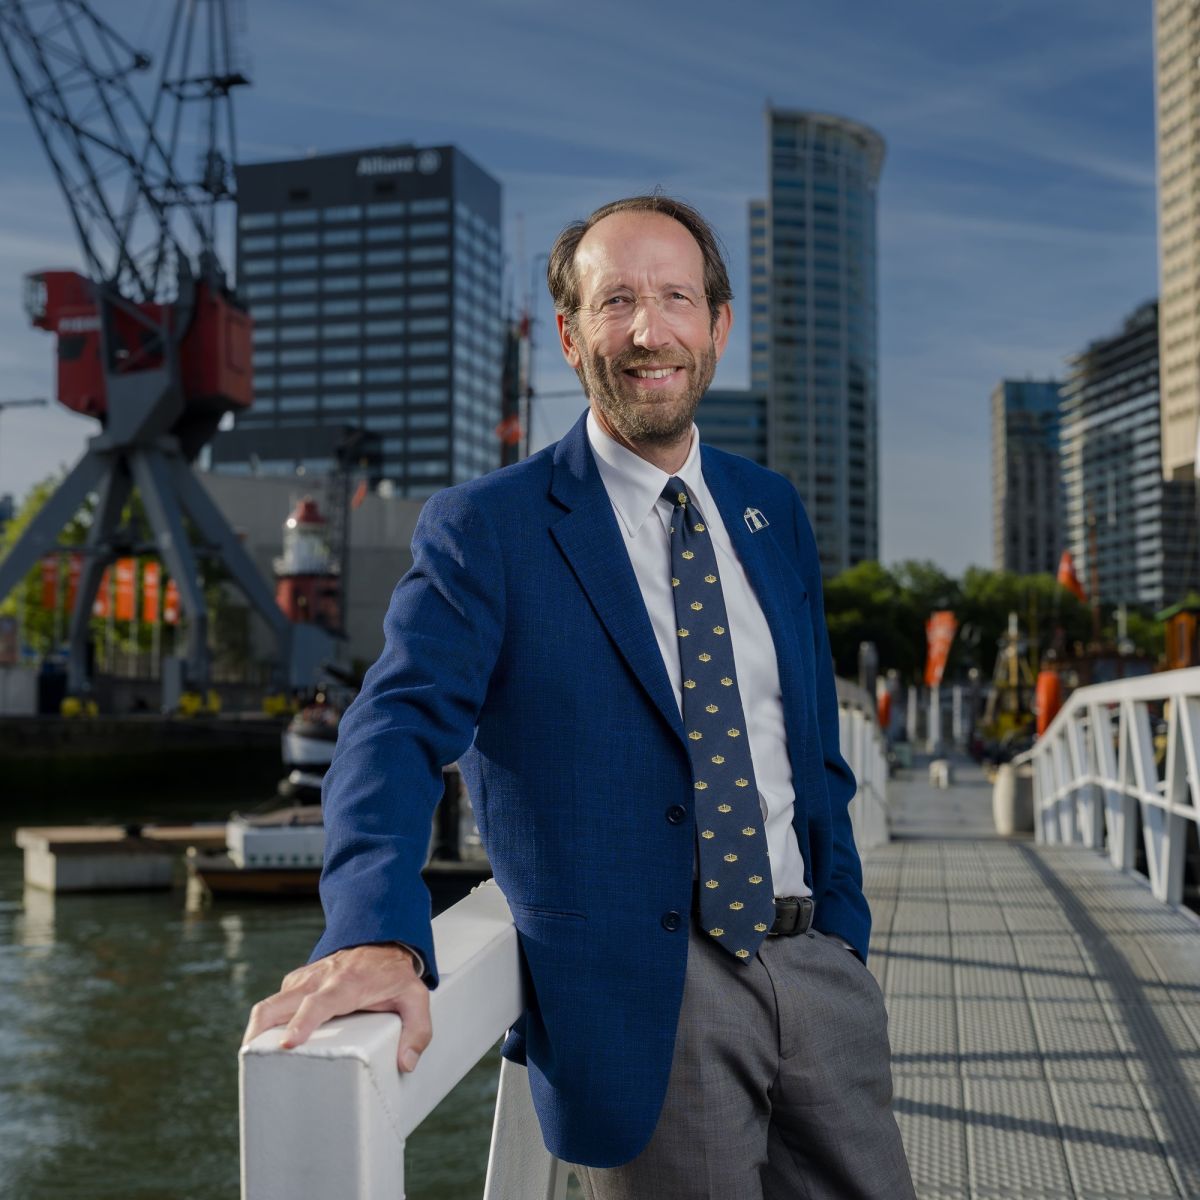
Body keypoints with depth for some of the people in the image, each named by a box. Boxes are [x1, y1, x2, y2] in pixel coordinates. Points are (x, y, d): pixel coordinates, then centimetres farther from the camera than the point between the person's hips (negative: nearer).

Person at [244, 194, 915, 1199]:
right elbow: (401, 729, -20)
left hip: (812, 968, 5)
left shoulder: (772, 511, 10)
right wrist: (377, 934, -37)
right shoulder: (484, 530, -6)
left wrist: (844, 948, 13)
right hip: (644, 999, -5)